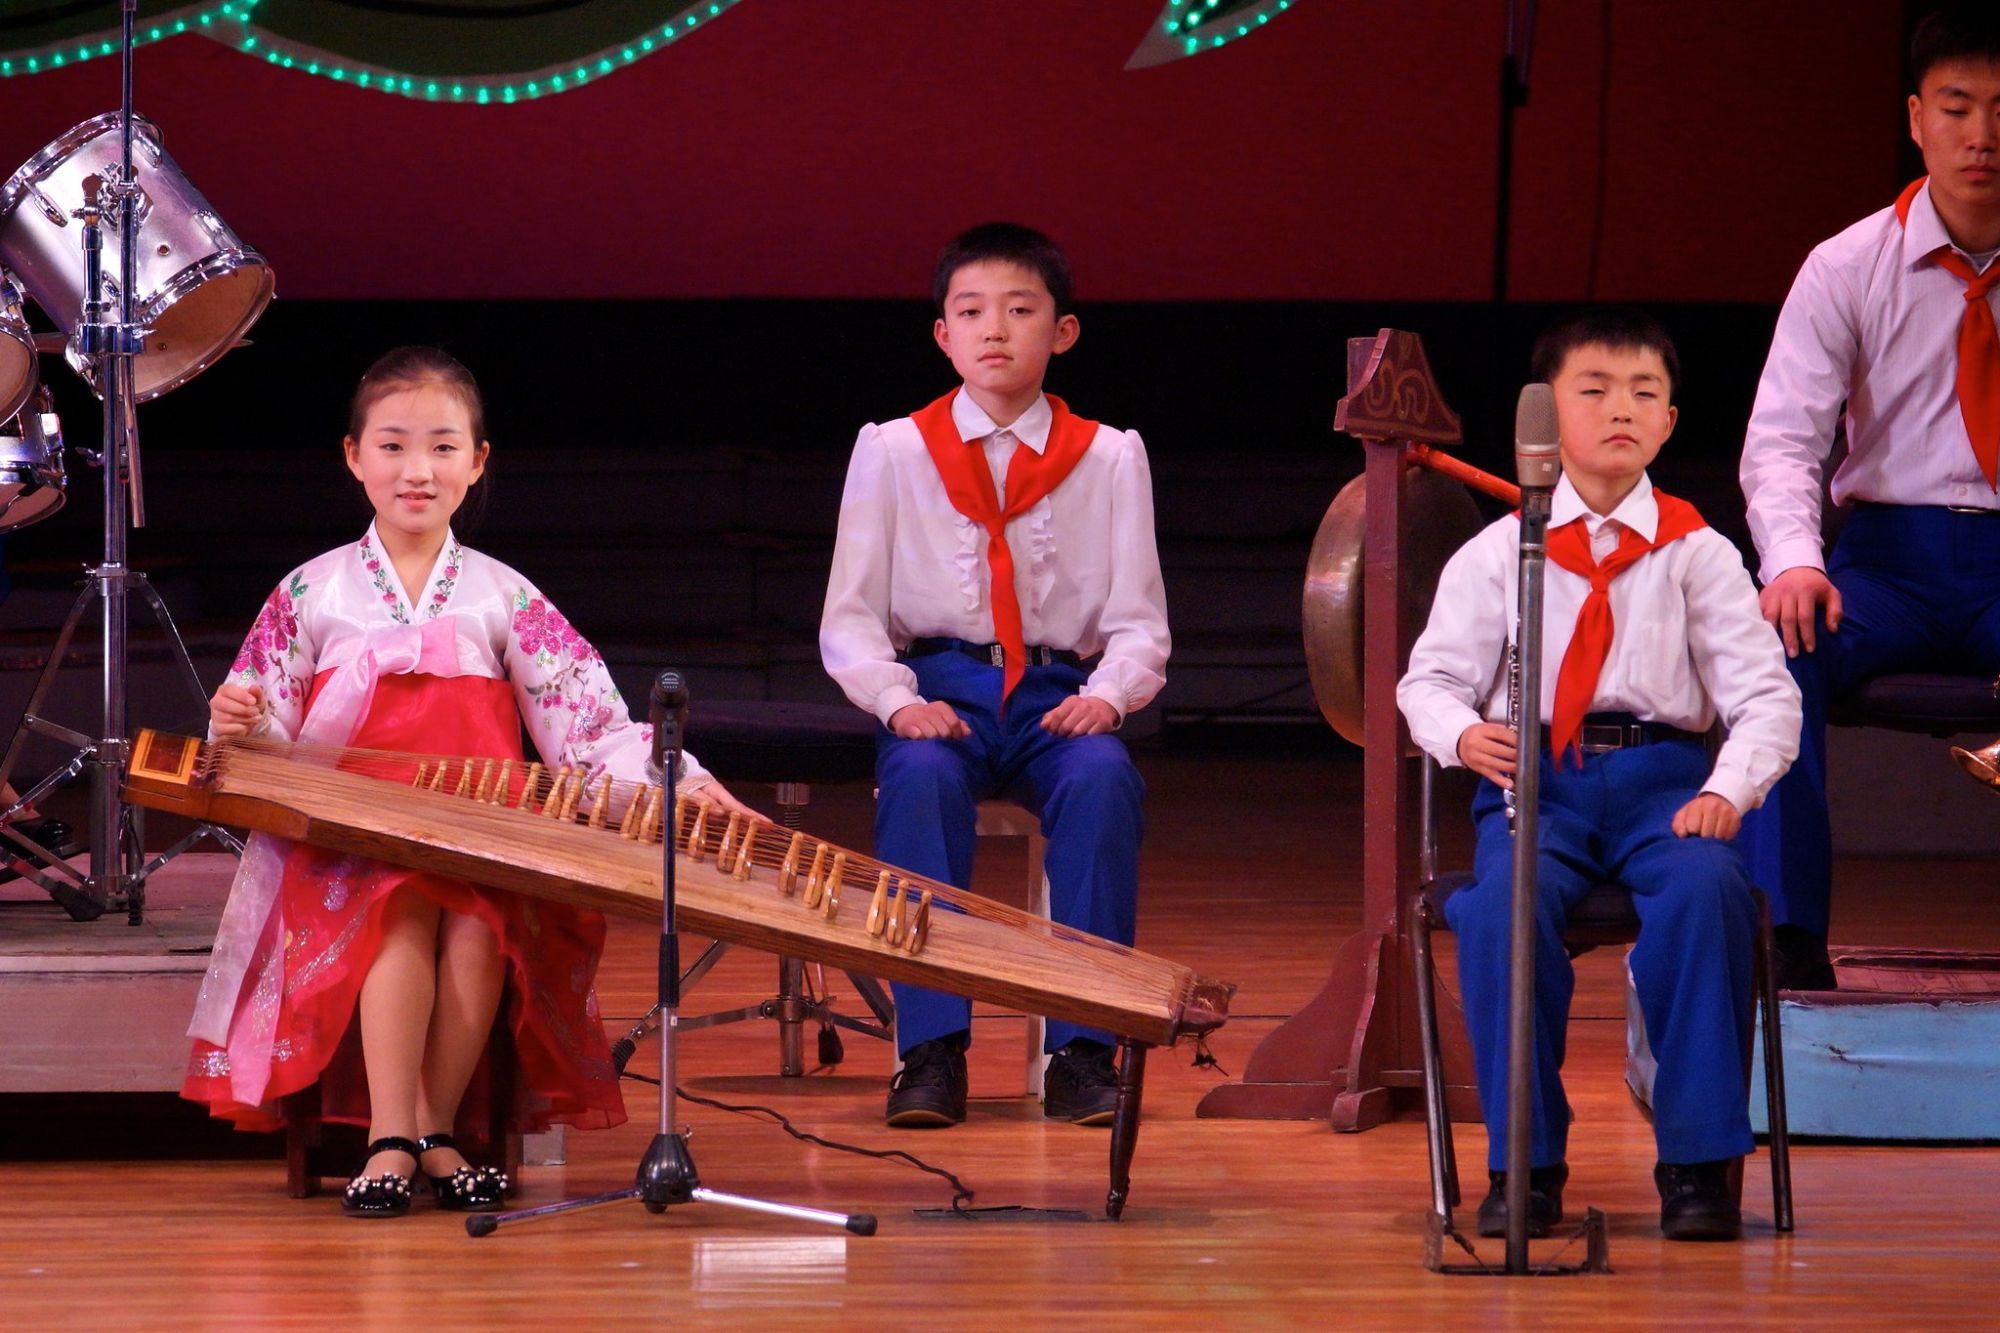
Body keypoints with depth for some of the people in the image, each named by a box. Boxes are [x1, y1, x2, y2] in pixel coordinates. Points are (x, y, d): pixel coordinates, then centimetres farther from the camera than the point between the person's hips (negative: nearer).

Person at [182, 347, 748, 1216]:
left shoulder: (503, 599, 11)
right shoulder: (312, 595, 11)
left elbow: (590, 722, 4)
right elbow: (272, 741, 11)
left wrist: (677, 782, -11)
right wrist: (239, 725, -13)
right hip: (348, 843, -1)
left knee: (480, 924, -32)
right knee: (400, 911, -34)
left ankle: (436, 1130, -17)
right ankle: (392, 1136, -33)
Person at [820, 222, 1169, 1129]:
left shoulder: (1109, 459, 10)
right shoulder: (891, 453, 9)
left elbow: (1139, 620, 8)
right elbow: (848, 619, 6)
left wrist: (1107, 694, -14)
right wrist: (898, 702, -14)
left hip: (1060, 694, 0)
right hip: (936, 687, 0)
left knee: (1102, 780, -34)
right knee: (921, 778, -36)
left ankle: (1081, 1052, -31)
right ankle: (931, 1050, -34)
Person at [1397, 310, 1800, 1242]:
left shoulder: (1698, 555, 10)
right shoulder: (1497, 555, 11)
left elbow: (1766, 694, 4)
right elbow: (1430, 676, 10)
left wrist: (1728, 791, -14)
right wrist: (1463, 735, -14)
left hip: (1663, 776, 0)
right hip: (1535, 776, 0)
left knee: (1704, 892, -33)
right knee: (1503, 903, -33)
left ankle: (1699, 1159, -22)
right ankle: (1525, 1160, -19)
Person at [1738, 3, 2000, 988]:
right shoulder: (1848, 269, 4)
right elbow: (1782, 438, -3)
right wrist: (1792, 560, -23)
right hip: (1890, 554, 1)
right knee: (1776, 645, -30)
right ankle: (1789, 936, -28)